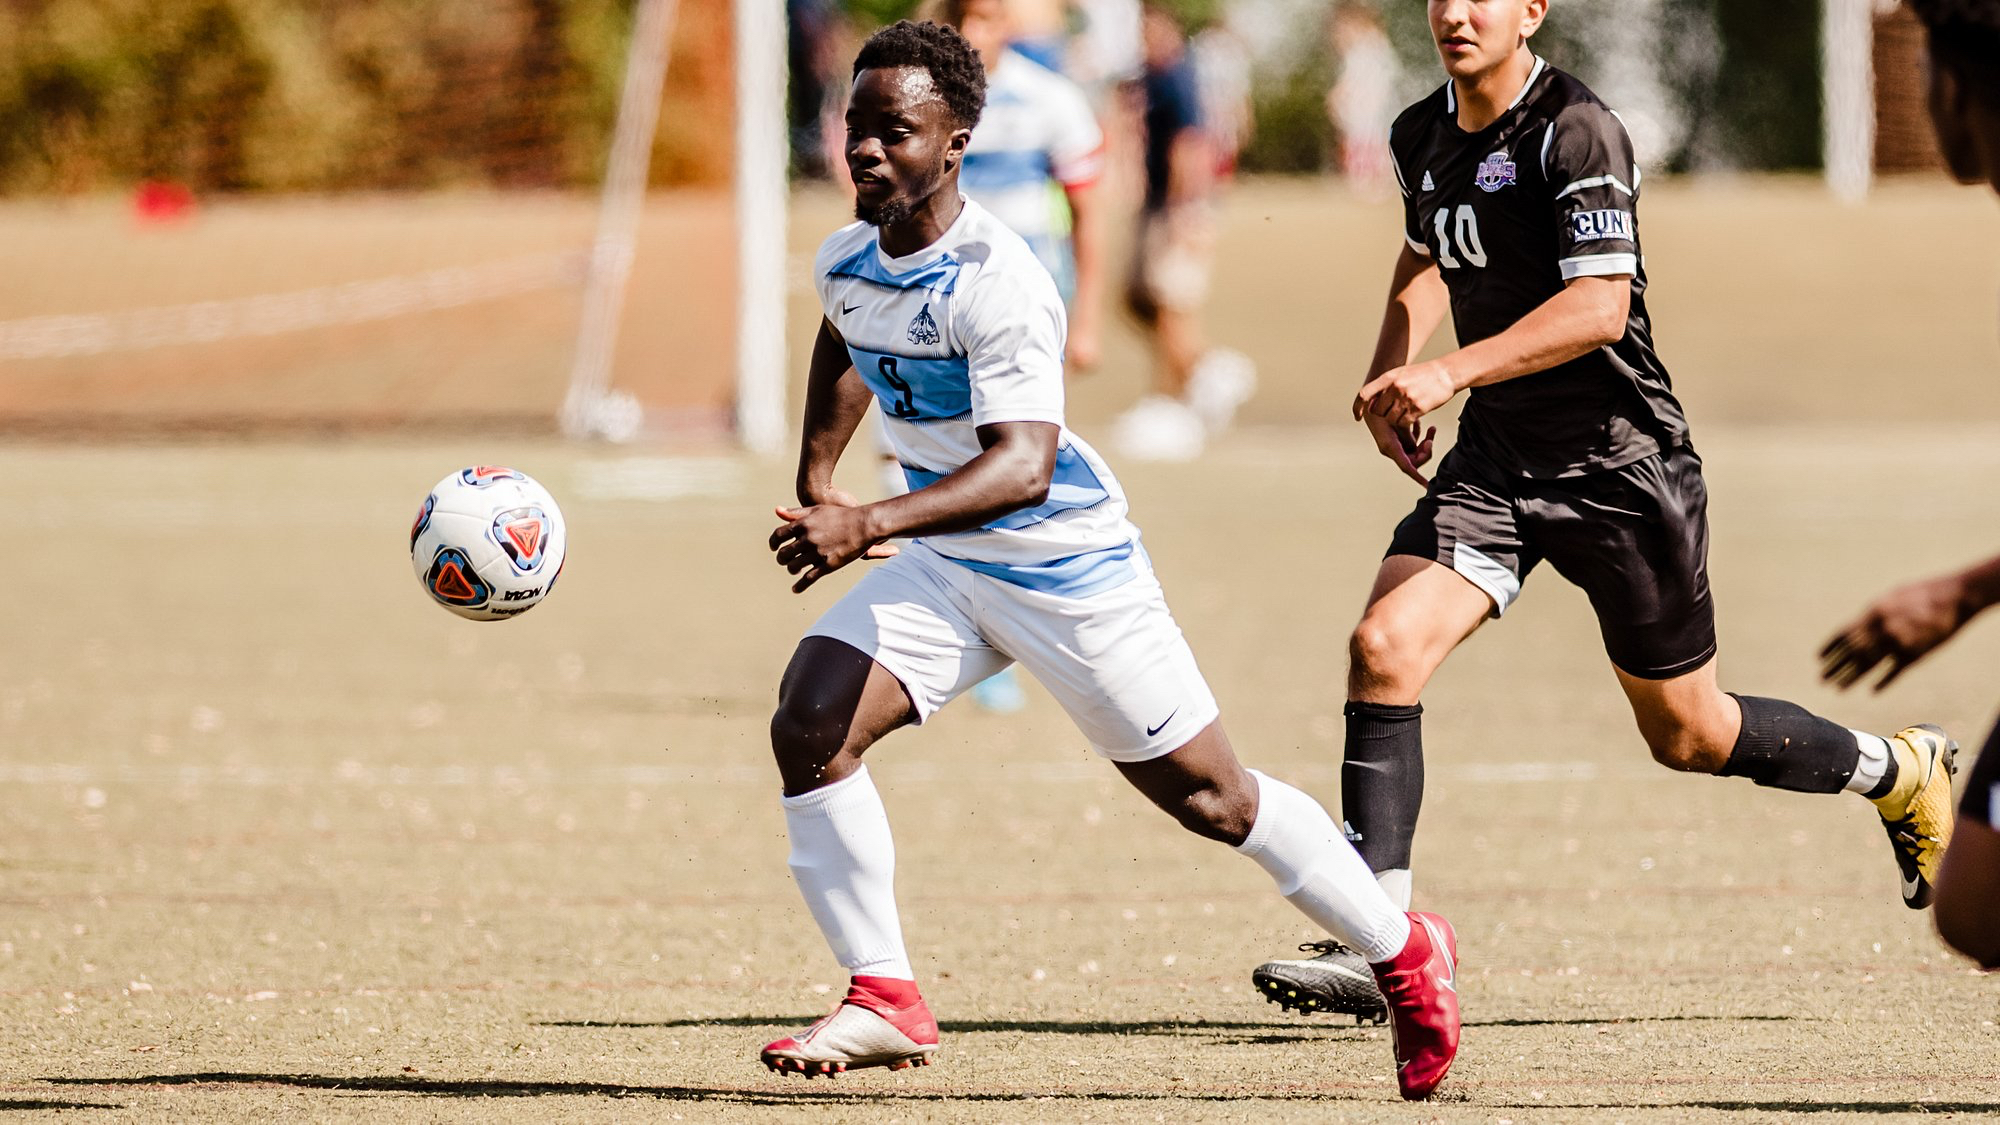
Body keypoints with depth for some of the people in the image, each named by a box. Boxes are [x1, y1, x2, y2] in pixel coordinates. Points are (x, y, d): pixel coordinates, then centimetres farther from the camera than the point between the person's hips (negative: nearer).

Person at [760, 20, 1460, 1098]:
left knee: (1211, 798, 3)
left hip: (1066, 562, -7)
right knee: (808, 727, -15)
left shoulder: (998, 281, -26)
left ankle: (1403, 953, 24)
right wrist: (815, 482, 17)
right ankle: (883, 1002, -6)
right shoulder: (844, 262, -2)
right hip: (944, 566, 7)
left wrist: (871, 523, -48)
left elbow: (1023, 465, -37)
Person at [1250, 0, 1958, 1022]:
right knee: (1383, 647, -17)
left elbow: (1600, 307, -25)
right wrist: (1388, 374, 10)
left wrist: (1449, 372, -33)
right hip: (1495, 460, 6)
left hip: (1619, 462, -6)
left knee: (1688, 733, 7)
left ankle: (1900, 772, 35)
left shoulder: (1575, 132, -18)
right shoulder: (1421, 137, 6)